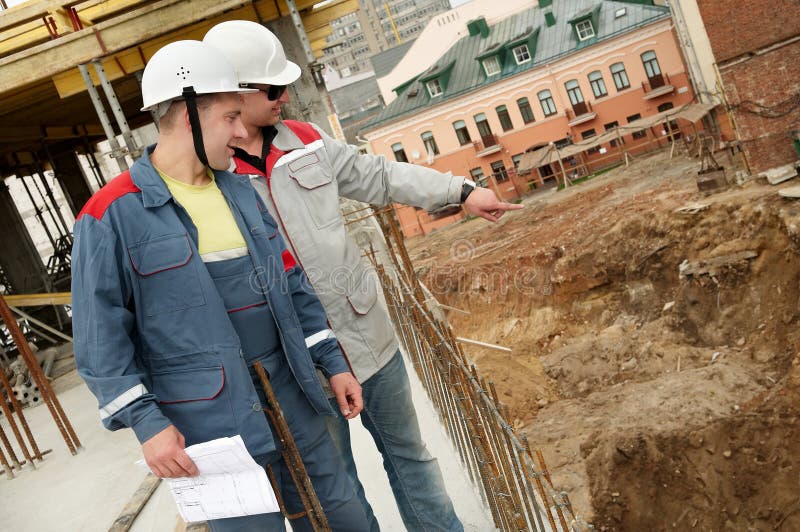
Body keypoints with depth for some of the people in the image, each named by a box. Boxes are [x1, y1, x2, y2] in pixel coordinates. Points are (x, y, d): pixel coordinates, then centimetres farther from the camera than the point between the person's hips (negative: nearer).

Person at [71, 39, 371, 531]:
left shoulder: (239, 190, 8)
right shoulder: (112, 215, -12)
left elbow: (291, 282, 12)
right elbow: (101, 338, -10)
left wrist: (332, 361, 10)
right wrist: (147, 422, -14)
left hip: (292, 399, 6)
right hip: (210, 427, -6)